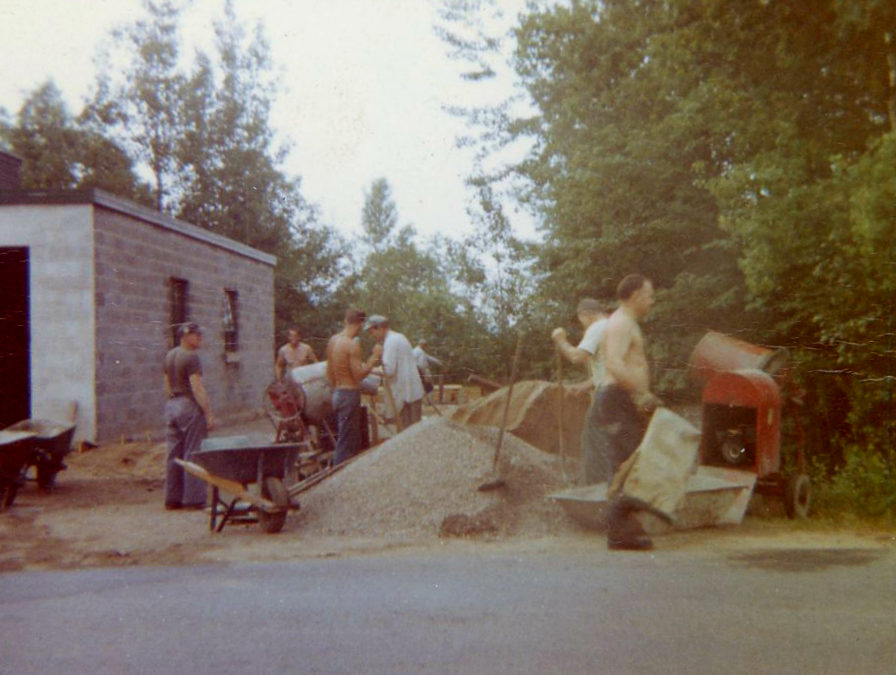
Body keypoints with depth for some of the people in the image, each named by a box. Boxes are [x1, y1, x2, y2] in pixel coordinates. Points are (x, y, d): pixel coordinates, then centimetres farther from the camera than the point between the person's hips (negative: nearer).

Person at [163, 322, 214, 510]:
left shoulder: (170, 355, 14)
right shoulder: (191, 357, -13)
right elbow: (198, 388, -19)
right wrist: (209, 414, -19)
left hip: (171, 405, 8)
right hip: (190, 406, -8)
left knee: (174, 454, 11)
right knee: (192, 454, -3)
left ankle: (172, 498, 15)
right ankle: (193, 498, -1)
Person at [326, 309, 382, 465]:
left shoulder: (333, 340, 9)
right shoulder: (353, 344, -18)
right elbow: (359, 375, -20)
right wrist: (375, 356, -14)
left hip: (337, 393, 9)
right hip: (350, 394, -9)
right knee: (346, 442, -4)